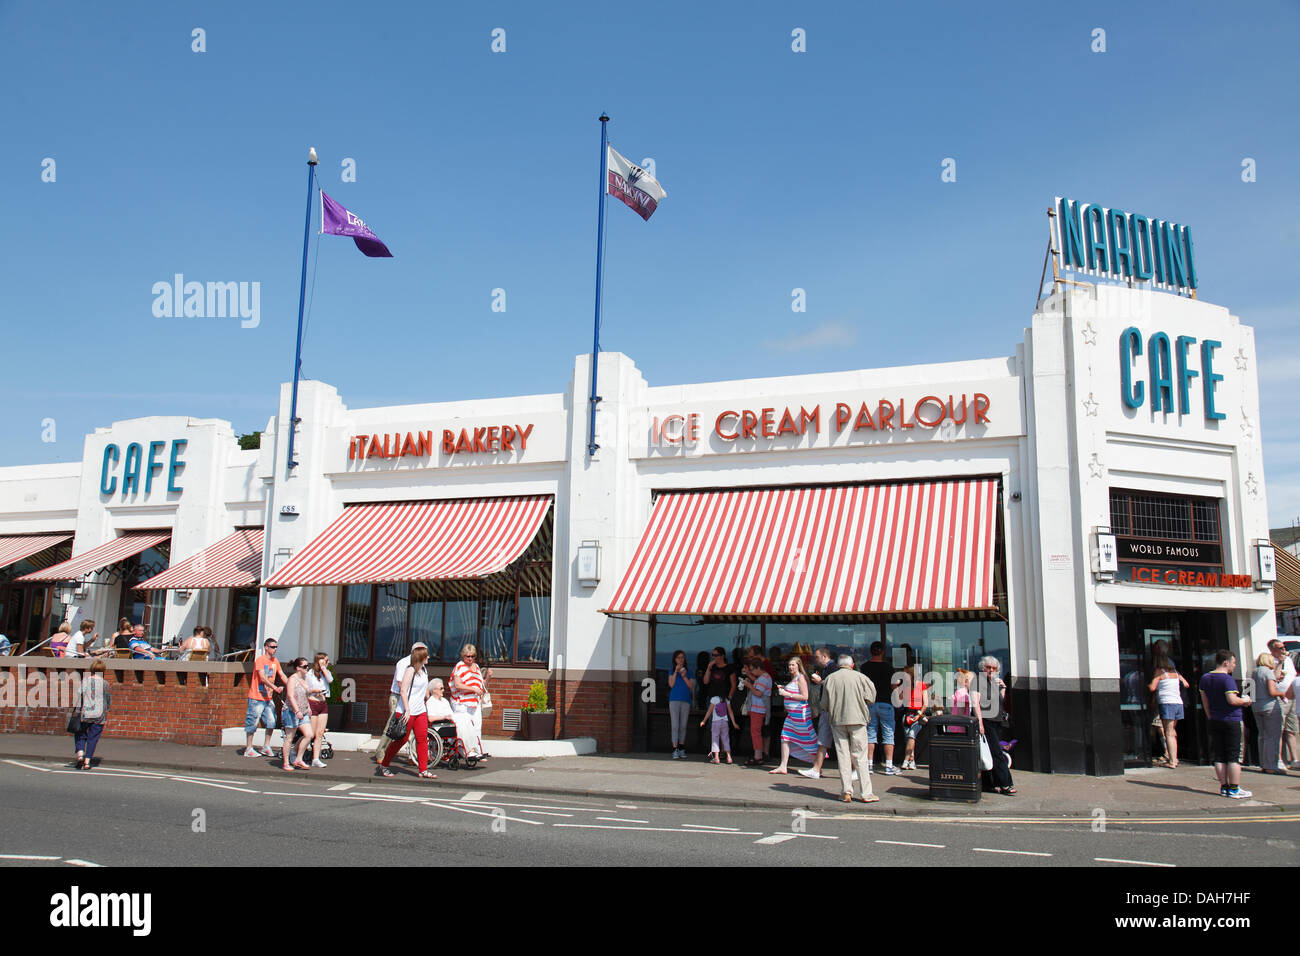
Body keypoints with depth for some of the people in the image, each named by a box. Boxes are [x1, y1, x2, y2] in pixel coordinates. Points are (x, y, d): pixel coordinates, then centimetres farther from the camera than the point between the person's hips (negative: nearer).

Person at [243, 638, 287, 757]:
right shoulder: (260, 660, -12)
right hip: (256, 698, -7)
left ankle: (266, 747, 13)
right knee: (252, 723, 0)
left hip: (268, 698, 7)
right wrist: (275, 688, -30)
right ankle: (248, 749, 9)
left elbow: (282, 676, 7)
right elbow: (262, 678, -21)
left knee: (271, 722, 3)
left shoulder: (275, 661, 10)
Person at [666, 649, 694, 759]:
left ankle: (681, 748, 17)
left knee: (683, 726, 7)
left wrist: (684, 676, -11)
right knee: (675, 726, -6)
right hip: (674, 700, -2)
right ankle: (675, 750, -7)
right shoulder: (671, 672, 6)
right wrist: (676, 672, -10)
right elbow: (671, 684, -5)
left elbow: (691, 686, 0)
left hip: (686, 701, 2)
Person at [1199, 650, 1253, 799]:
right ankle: (1234, 789, -1)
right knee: (1234, 756, -1)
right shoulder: (1227, 679, -15)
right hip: (1232, 721, -7)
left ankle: (1224, 787, 10)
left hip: (1214, 721, 7)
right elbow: (1232, 700, -23)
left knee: (1219, 757, 8)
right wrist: (1245, 700, -5)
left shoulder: (1205, 678, 8)